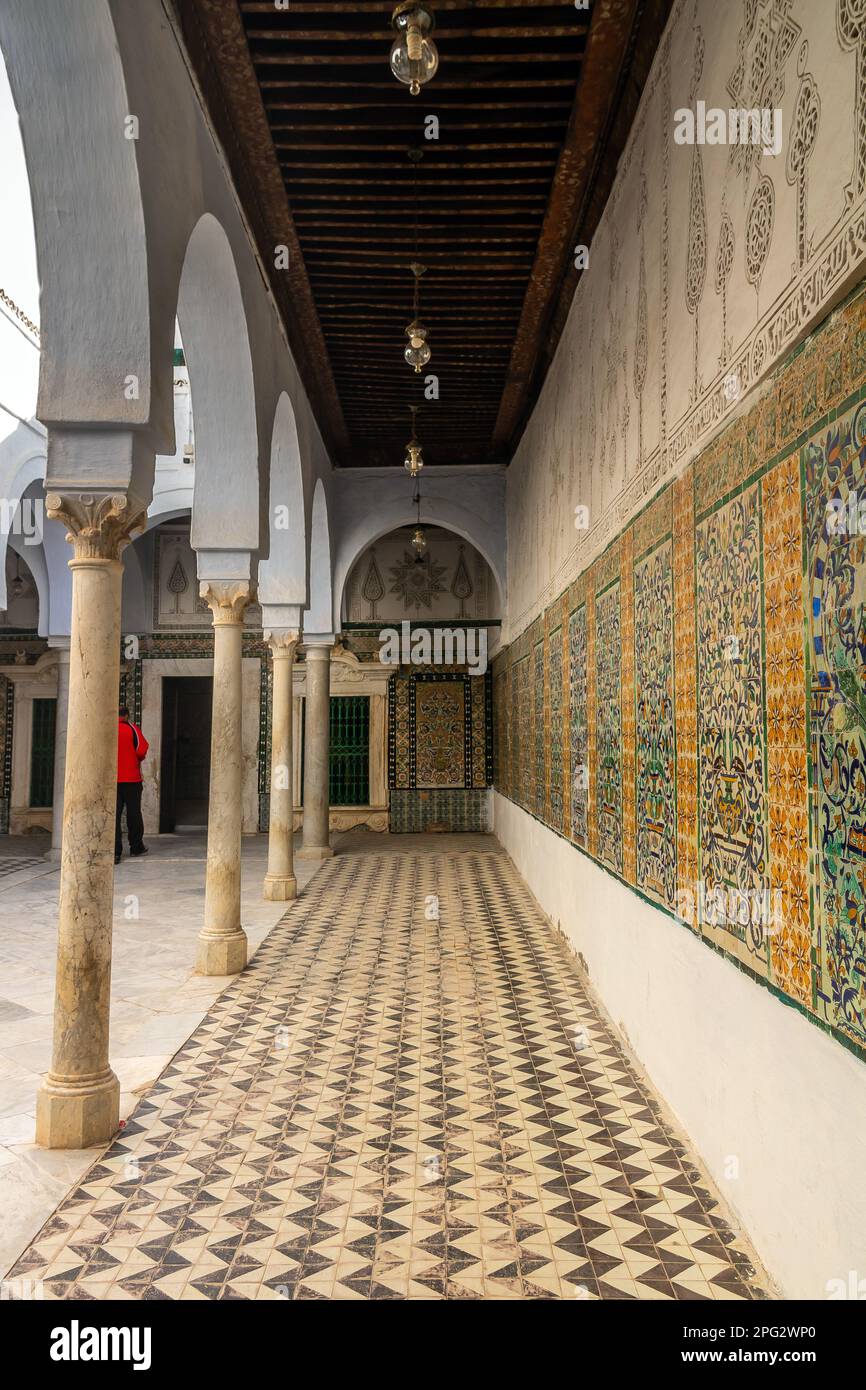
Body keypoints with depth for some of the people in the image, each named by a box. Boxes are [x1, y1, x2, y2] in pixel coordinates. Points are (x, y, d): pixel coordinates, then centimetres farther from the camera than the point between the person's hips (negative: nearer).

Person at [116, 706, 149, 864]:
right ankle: (136, 846, 22)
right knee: (133, 813, 11)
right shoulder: (131, 728, -4)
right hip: (131, 778, -1)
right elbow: (142, 750, -9)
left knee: (113, 814, 2)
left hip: (111, 779, 2)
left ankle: (114, 851, -4)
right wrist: (138, 759, 11)